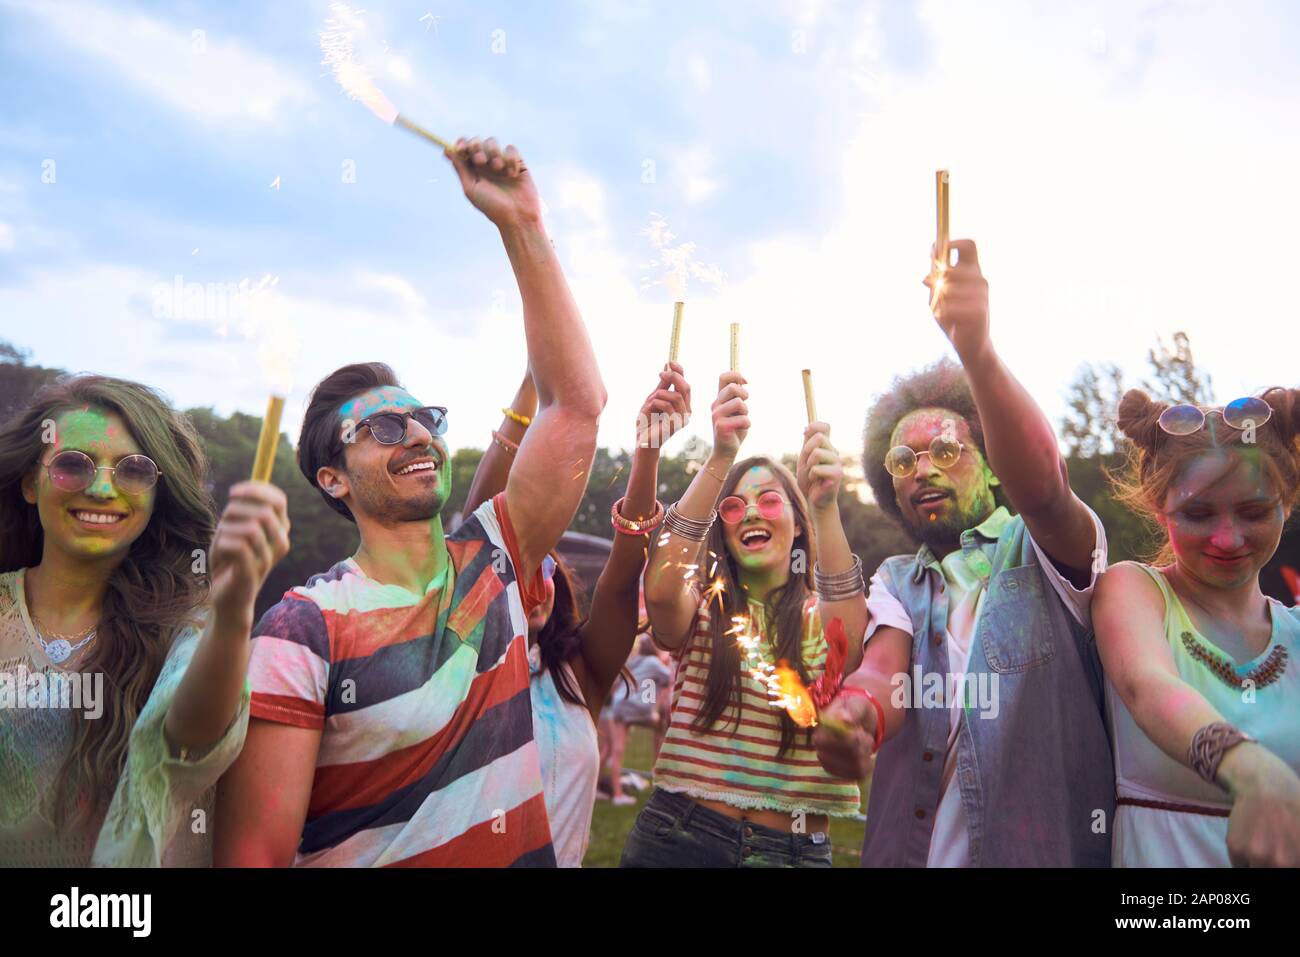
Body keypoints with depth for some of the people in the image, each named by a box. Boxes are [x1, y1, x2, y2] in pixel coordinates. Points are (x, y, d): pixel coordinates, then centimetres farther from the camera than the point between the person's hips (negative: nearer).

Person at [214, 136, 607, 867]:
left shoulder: (495, 561, -4)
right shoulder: (304, 632, -16)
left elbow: (577, 402, -10)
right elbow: (255, 853, -17)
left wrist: (522, 226, -14)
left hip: (527, 850, 5)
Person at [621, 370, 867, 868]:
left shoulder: (822, 616, 2)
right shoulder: (700, 608, -1)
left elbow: (851, 646, -21)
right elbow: (659, 589, -24)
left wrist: (825, 507, -33)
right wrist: (720, 459, -31)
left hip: (797, 847, 1)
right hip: (682, 838, -1)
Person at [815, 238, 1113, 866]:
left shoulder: (1041, 552, -2)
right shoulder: (896, 583, 10)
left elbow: (1042, 485, -26)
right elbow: (884, 666, -11)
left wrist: (975, 349, -41)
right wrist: (859, 710, -35)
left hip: (1048, 849, -3)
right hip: (911, 848, 3)